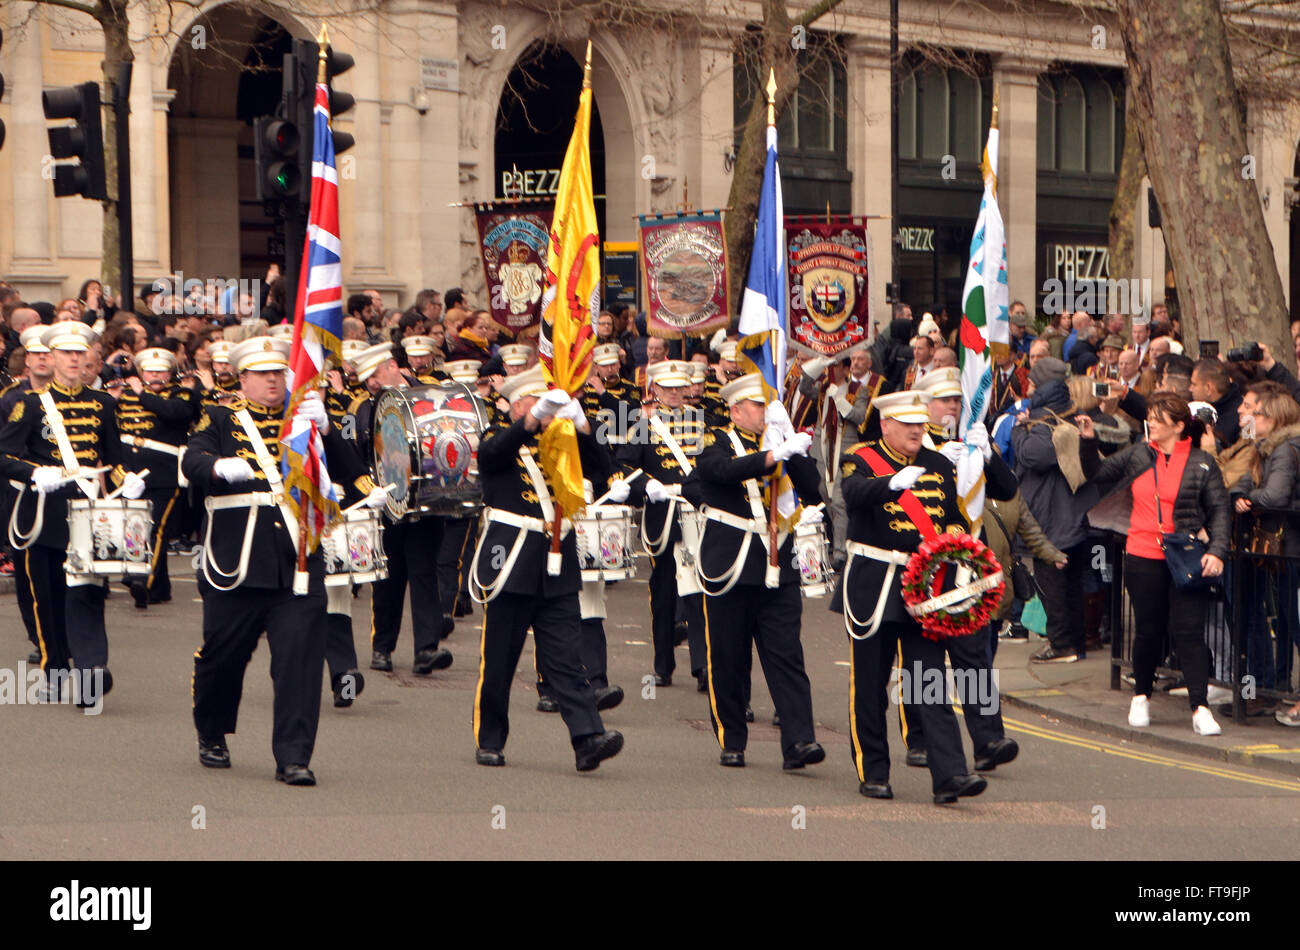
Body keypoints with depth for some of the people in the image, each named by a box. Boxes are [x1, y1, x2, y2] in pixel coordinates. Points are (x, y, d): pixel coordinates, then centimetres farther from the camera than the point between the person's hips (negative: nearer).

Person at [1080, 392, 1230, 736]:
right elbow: (1096, 473, 19)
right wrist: (1088, 440, 4)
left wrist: (1216, 551, -12)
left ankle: (1200, 708, -8)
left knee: (1188, 631, -8)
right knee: (1148, 630, 10)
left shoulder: (1202, 464, 0)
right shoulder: (1137, 455, 9)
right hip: (1143, 557, 3)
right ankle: (1141, 698, 27)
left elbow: (1219, 510, 0)